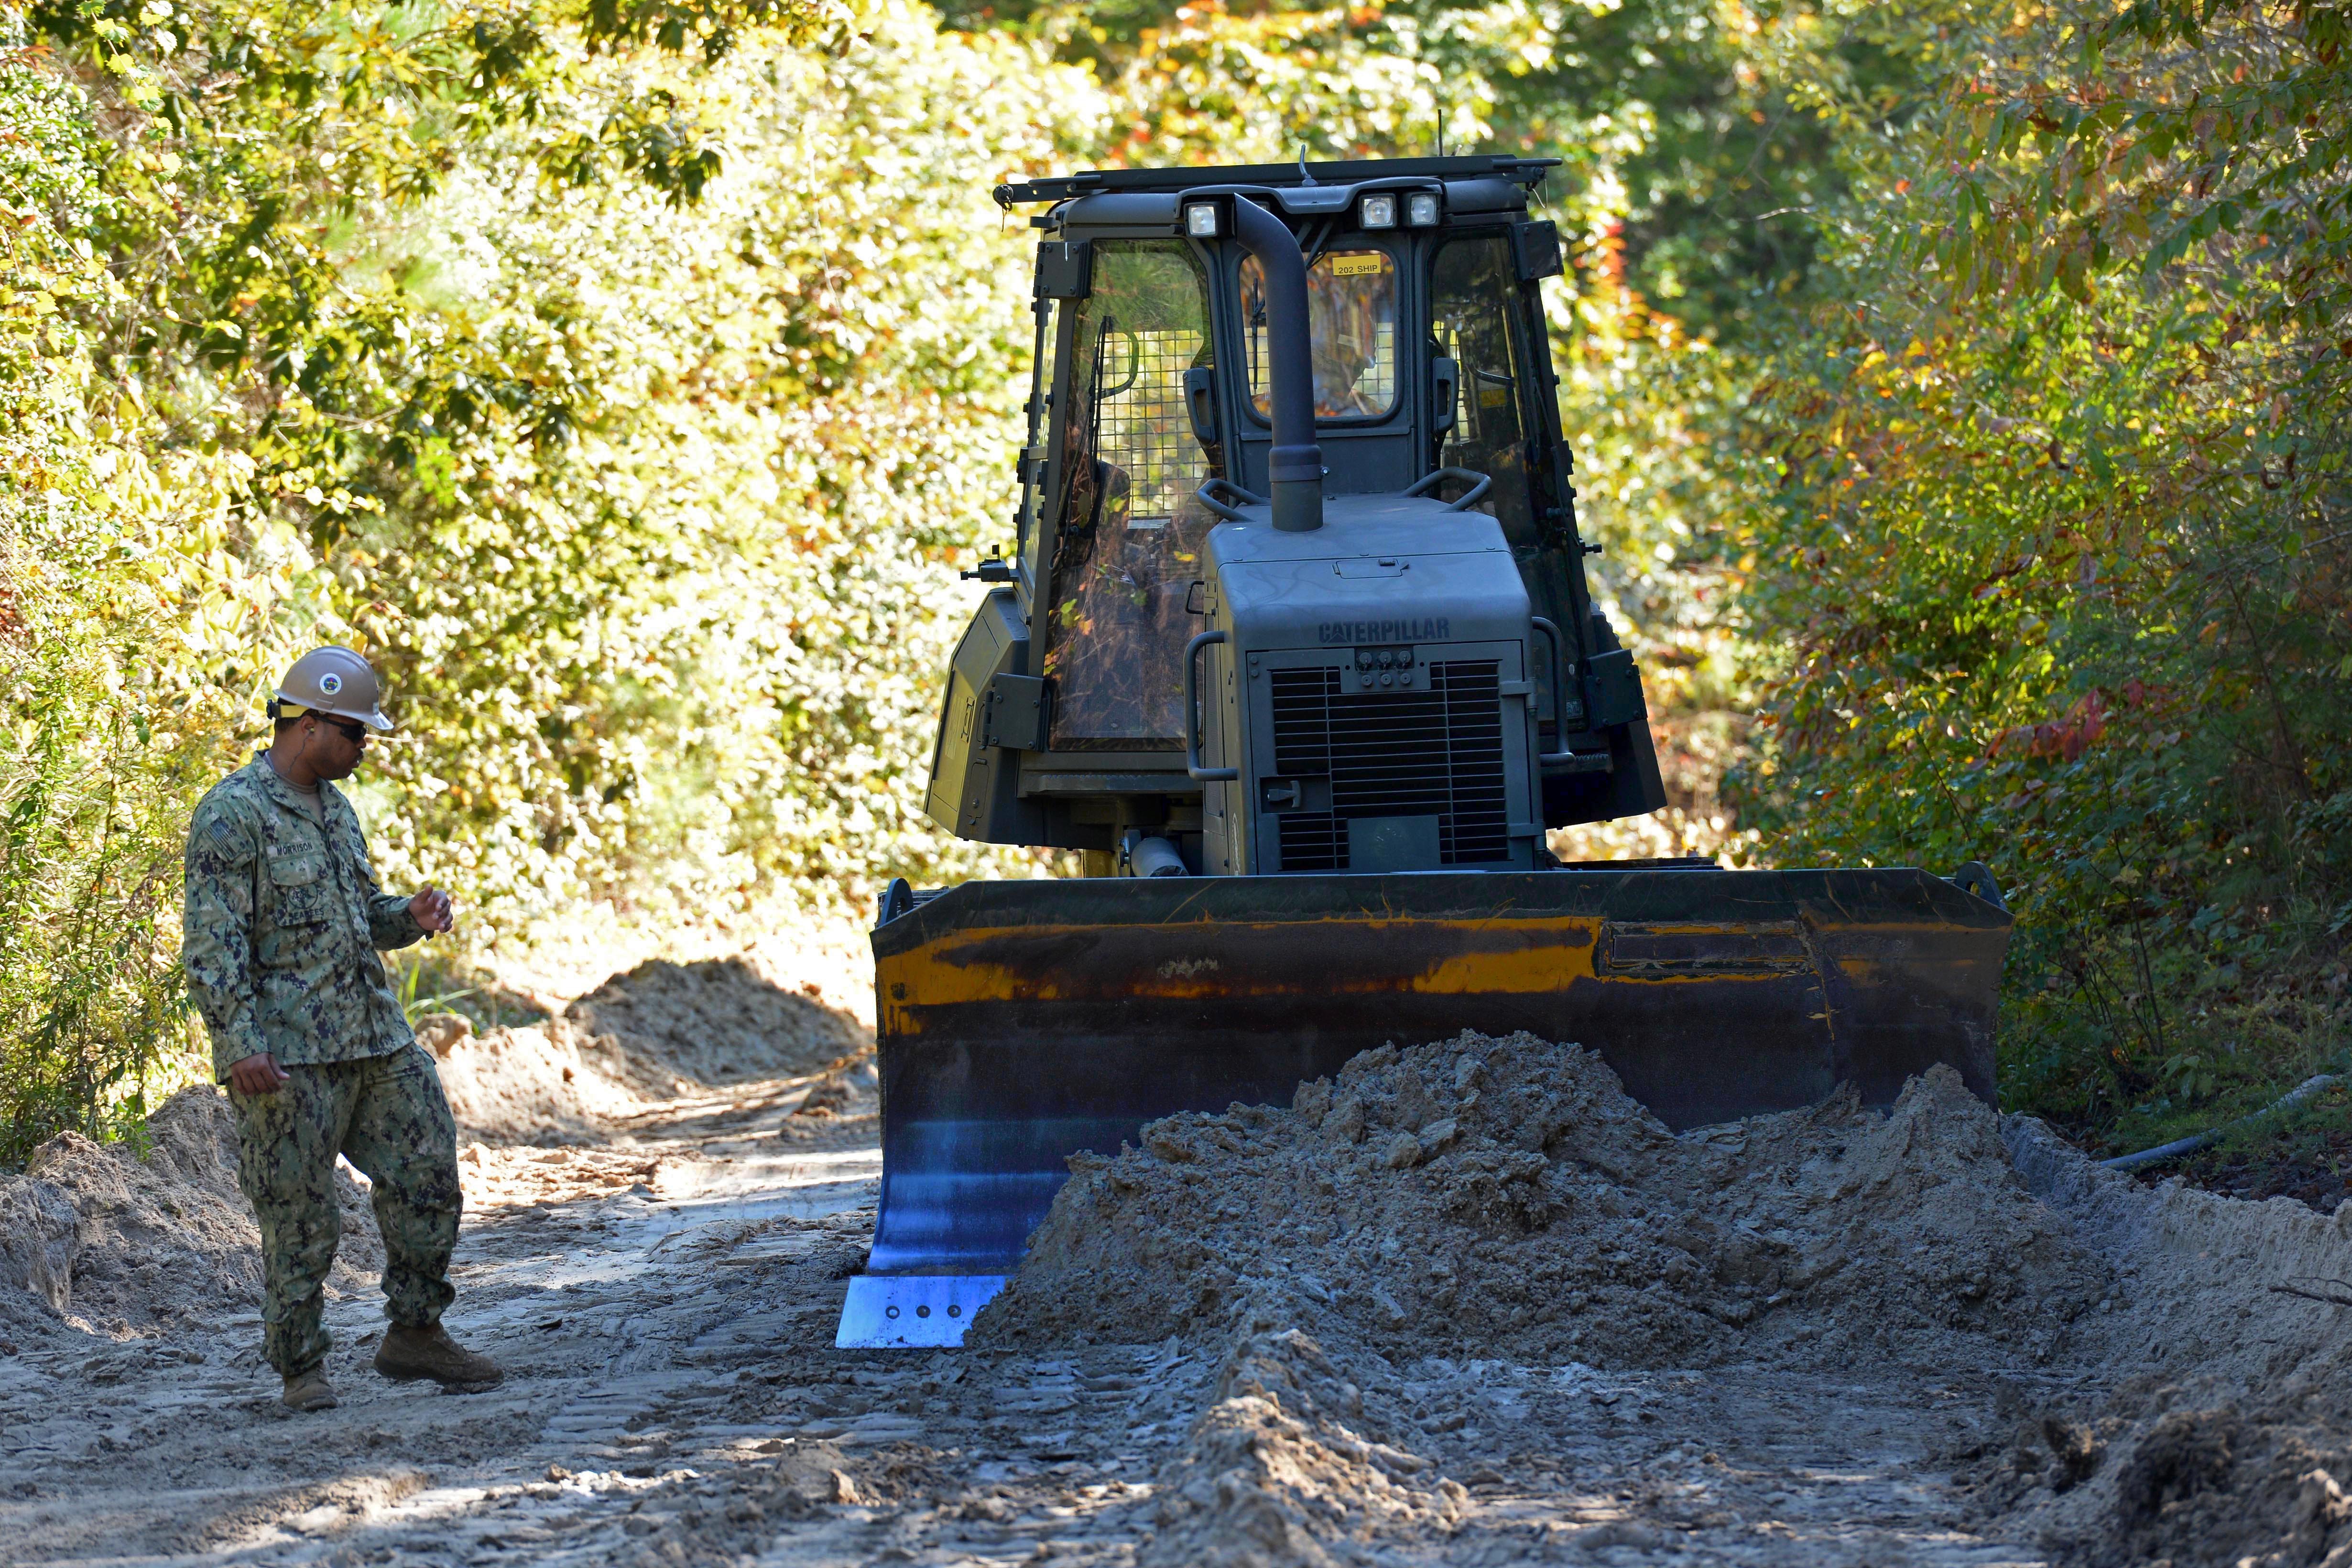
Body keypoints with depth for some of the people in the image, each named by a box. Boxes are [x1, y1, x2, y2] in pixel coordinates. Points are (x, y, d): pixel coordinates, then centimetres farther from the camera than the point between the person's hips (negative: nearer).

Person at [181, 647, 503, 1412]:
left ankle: (414, 1335, 20)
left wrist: (411, 916, 4)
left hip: (374, 1035, 8)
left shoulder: (335, 809, 16)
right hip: (287, 1053, -8)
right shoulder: (232, 816, -11)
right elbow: (212, 945, -17)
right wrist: (241, 1045, -25)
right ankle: (302, 1370, 8)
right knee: (299, 1218, -3)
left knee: (428, 1178, 8)